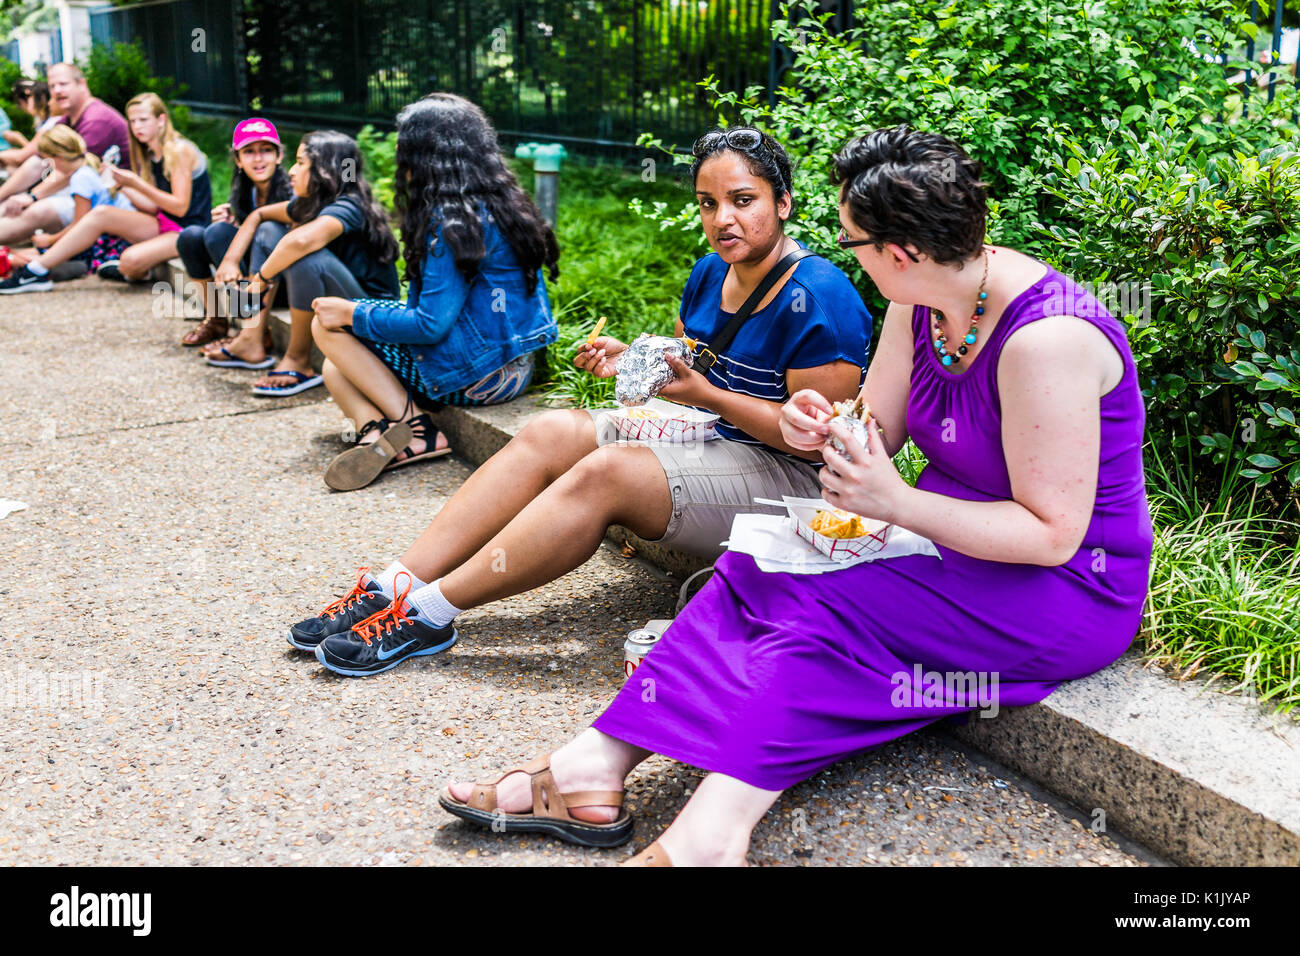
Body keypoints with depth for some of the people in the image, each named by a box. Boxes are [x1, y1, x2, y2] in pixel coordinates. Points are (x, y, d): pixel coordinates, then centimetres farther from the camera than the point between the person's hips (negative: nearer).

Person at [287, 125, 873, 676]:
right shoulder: (710, 273, 9)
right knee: (552, 432, -13)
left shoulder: (818, 299, -17)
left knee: (604, 472, -30)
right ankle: (394, 586, -18)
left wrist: (709, 396, -21)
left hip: (784, 477, -8)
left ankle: (429, 611, -25)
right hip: (700, 445, 8)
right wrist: (630, 360, 1)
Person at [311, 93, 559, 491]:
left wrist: (353, 313, -8)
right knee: (336, 369, 15)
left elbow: (432, 325, -21)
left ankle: (416, 431, -9)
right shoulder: (502, 204, 11)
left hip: (476, 376, -10)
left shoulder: (452, 223, -19)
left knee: (328, 326, -1)